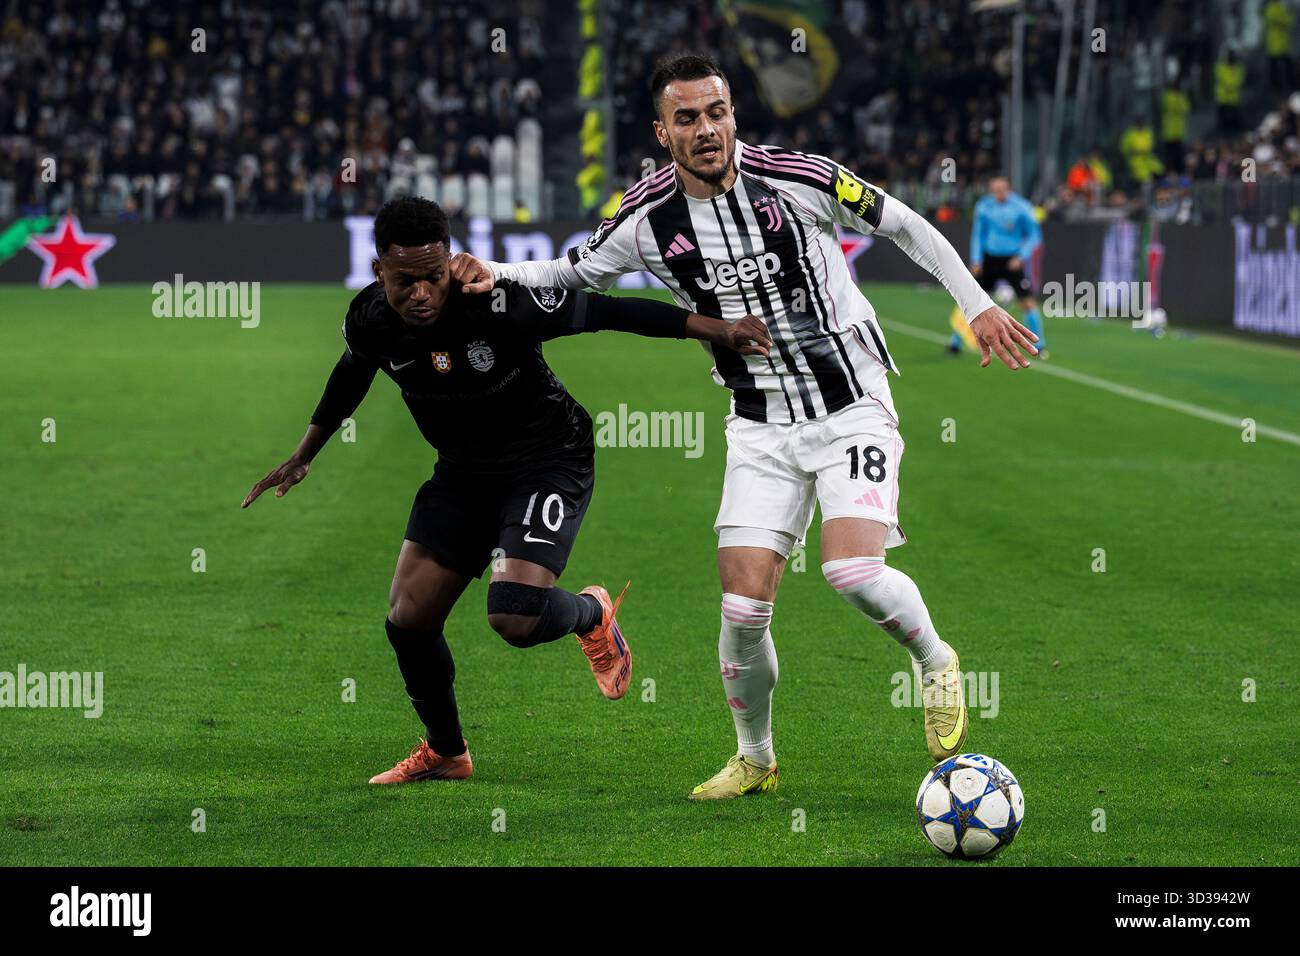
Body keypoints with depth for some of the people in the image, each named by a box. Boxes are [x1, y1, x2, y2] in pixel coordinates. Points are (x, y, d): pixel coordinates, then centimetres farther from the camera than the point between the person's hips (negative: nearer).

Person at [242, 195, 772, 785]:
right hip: (463, 471, 6)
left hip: (548, 462, -6)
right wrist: (303, 457, 23)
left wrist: (715, 331, -23)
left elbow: (605, 311, -21)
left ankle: (593, 615, 13)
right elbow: (351, 376, 12)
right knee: (408, 619, 2)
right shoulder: (369, 321, -13)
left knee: (516, 618, -25)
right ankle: (445, 753, 28)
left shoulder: (499, 303, -30)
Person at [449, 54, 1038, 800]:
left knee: (853, 570, -22)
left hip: (853, 409, -3)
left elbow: (904, 224, -2)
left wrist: (978, 304, -2)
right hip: (762, 426, 3)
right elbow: (574, 271, 11)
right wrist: (495, 274, -8)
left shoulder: (796, 178, -14)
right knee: (745, 603, -5)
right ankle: (755, 759, 19)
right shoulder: (649, 219, -6)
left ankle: (935, 662, 10)